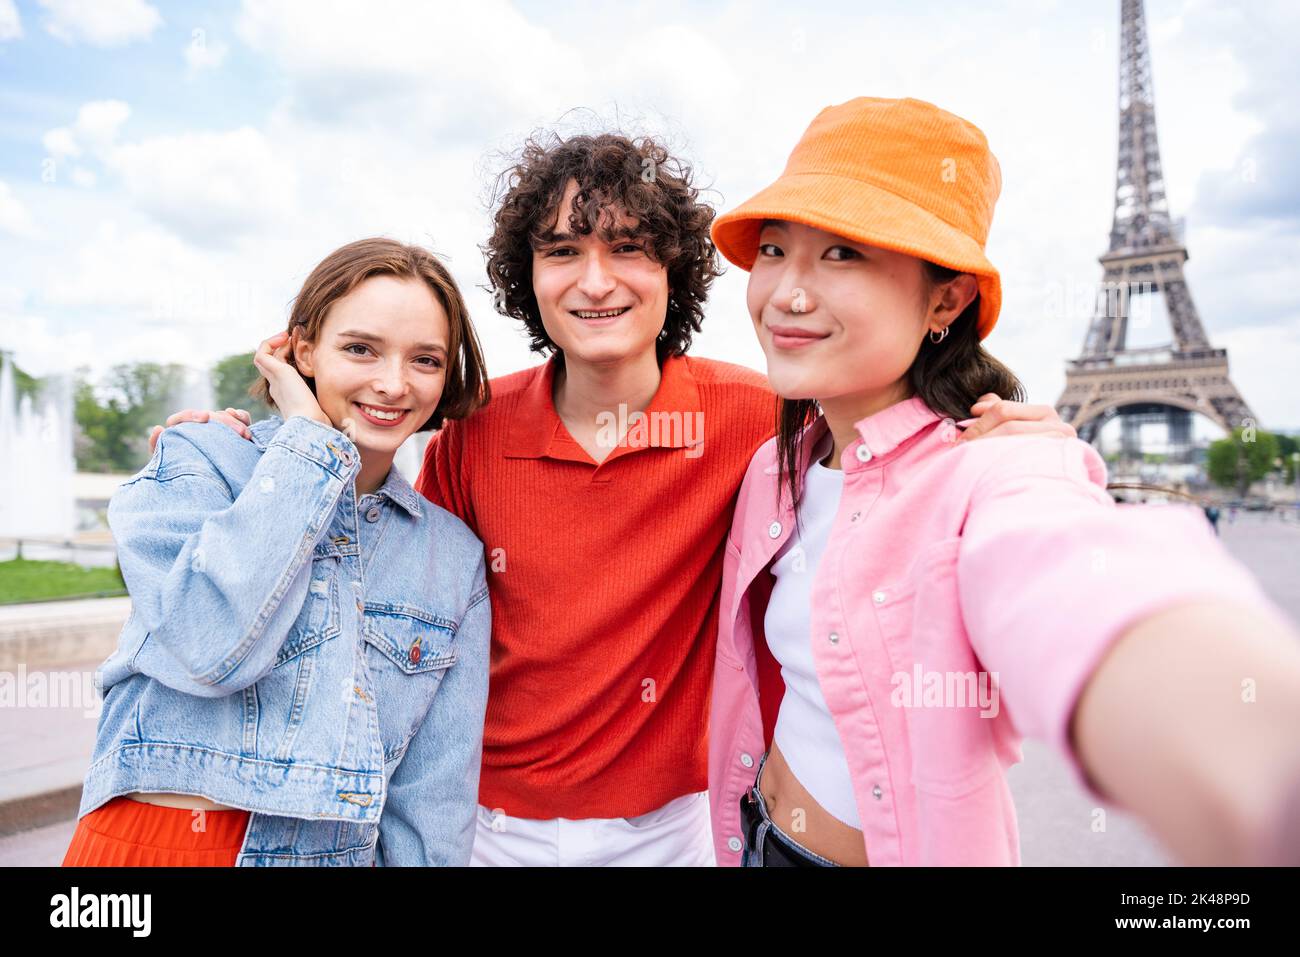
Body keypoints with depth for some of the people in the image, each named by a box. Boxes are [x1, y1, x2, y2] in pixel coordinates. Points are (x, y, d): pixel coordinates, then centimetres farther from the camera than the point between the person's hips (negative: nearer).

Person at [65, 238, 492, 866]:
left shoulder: (457, 557, 0)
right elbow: (211, 648, -23)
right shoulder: (193, 461, -6)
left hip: (342, 850, 3)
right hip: (155, 842, -2)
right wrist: (312, 439, -16)